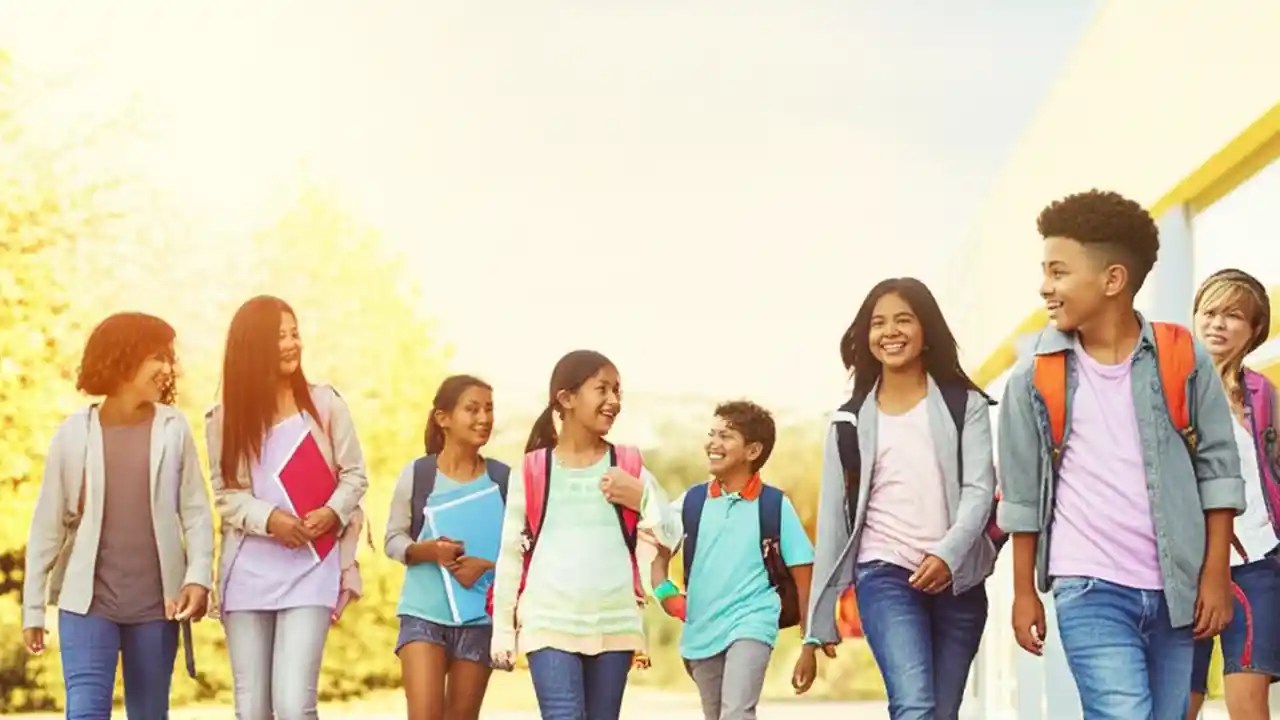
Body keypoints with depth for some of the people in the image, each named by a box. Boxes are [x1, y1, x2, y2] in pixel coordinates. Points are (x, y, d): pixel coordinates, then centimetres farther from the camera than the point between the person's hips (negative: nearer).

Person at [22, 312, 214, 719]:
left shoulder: (174, 429, -1)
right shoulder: (75, 432, -2)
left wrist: (199, 577, -14)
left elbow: (196, 512, 0)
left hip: (155, 603, 1)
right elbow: (47, 524, 1)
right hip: (87, 599, -1)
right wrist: (33, 605, 2)